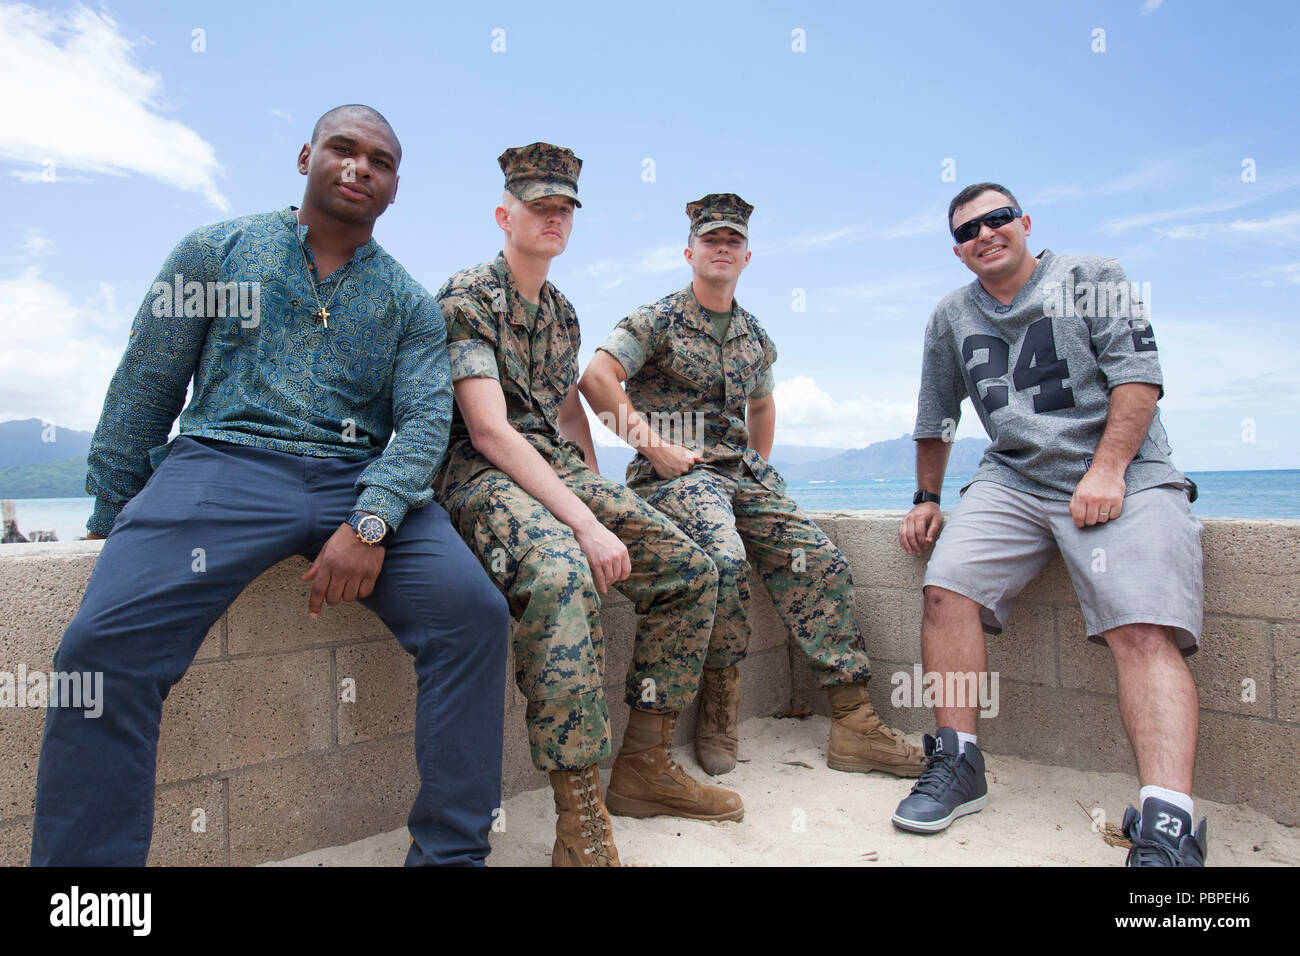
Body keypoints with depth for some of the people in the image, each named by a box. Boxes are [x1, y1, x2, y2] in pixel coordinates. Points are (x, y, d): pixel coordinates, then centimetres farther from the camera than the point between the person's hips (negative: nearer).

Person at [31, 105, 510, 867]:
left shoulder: (411, 304, 15)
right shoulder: (216, 251, 14)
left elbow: (427, 419, 1)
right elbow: (144, 391, 13)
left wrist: (369, 522, -16)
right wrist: (112, 519, 10)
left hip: (361, 482, 1)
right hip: (224, 461, 0)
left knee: (476, 612, -22)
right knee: (105, 645, -26)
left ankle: (451, 853, -8)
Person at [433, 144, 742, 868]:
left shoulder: (562, 311, 18)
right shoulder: (466, 298, -7)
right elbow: (490, 432, -18)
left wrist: (601, 497, 12)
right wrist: (586, 523, -26)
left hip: (558, 468, 8)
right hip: (484, 474, -8)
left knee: (692, 571, -4)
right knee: (564, 574, -39)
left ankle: (644, 766, 6)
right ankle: (581, 818, -29)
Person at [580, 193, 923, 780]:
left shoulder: (754, 336, 20)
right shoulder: (658, 320, 1)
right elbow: (596, 377, -12)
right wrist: (655, 446, -16)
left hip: (743, 470, 6)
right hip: (677, 471, -6)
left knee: (819, 559, -11)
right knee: (725, 557, -33)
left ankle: (854, 721, -7)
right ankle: (719, 703, -10)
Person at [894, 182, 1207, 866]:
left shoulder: (1092, 279, 7)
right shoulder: (951, 318, 17)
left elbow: (1138, 378, -3)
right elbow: (934, 421, 25)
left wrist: (1105, 472, -15)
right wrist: (926, 499, 24)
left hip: (1124, 477, -3)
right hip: (1012, 483, 3)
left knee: (1145, 630, -24)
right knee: (946, 587, -20)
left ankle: (1167, 824, -28)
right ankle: (958, 764, -10)